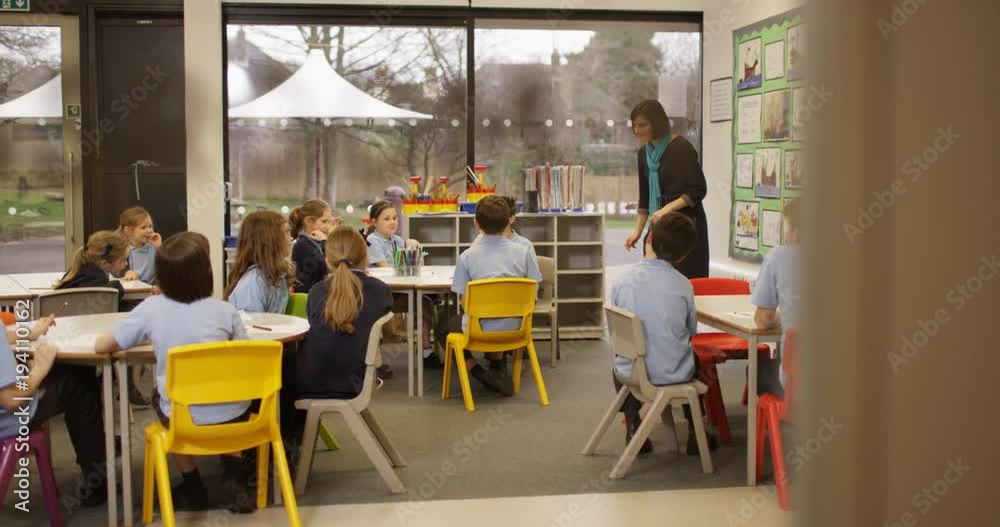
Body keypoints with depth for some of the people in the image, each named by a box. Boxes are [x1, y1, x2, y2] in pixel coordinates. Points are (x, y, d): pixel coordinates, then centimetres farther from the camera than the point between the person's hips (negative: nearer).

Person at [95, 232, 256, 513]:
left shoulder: (151, 308, -6)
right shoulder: (225, 310, -6)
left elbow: (101, 346, 1)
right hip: (230, 415, 1)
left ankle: (193, 487, 36)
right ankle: (235, 472, 26)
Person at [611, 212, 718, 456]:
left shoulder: (624, 279, -12)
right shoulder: (683, 285, -12)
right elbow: (691, 331, 3)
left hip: (632, 374, 0)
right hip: (675, 375, 0)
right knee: (696, 361, 35)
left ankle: (633, 429, 25)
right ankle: (695, 433, 33)